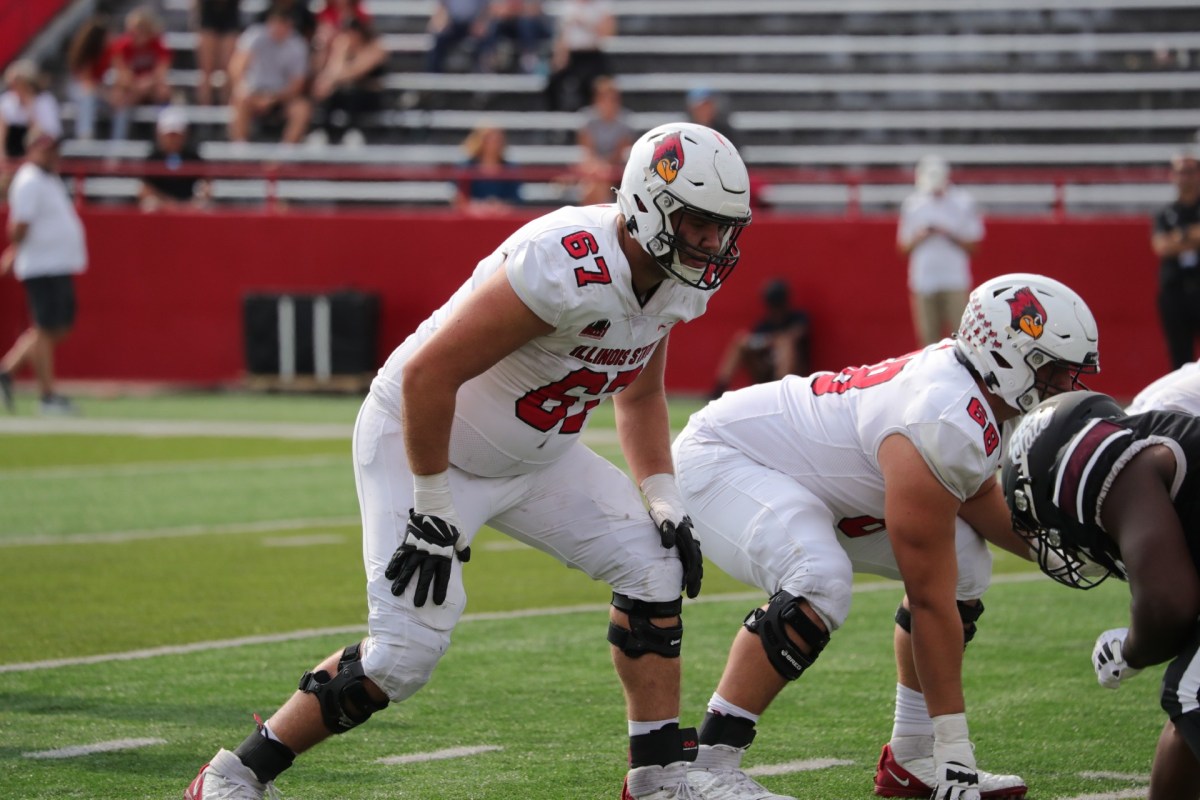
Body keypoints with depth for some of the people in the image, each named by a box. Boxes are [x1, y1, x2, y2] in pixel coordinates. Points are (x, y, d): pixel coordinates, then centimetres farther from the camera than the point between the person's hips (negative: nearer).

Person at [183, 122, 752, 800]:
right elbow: (429, 373, -31)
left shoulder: (679, 283, -6)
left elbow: (641, 397, 14)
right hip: (424, 445, -8)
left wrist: (665, 502, 0)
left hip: (534, 457, 8)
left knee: (655, 565, -4)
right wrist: (434, 511, -25)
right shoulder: (568, 268, -34)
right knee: (409, 649, -15)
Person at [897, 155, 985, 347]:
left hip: (955, 281, -2)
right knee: (929, 337, 2)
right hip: (923, 281, 2)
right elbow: (903, 248, 11)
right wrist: (920, 237, -8)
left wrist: (948, 235, -13)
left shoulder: (964, 203, 2)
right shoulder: (912, 205, 9)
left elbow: (973, 246, 1)